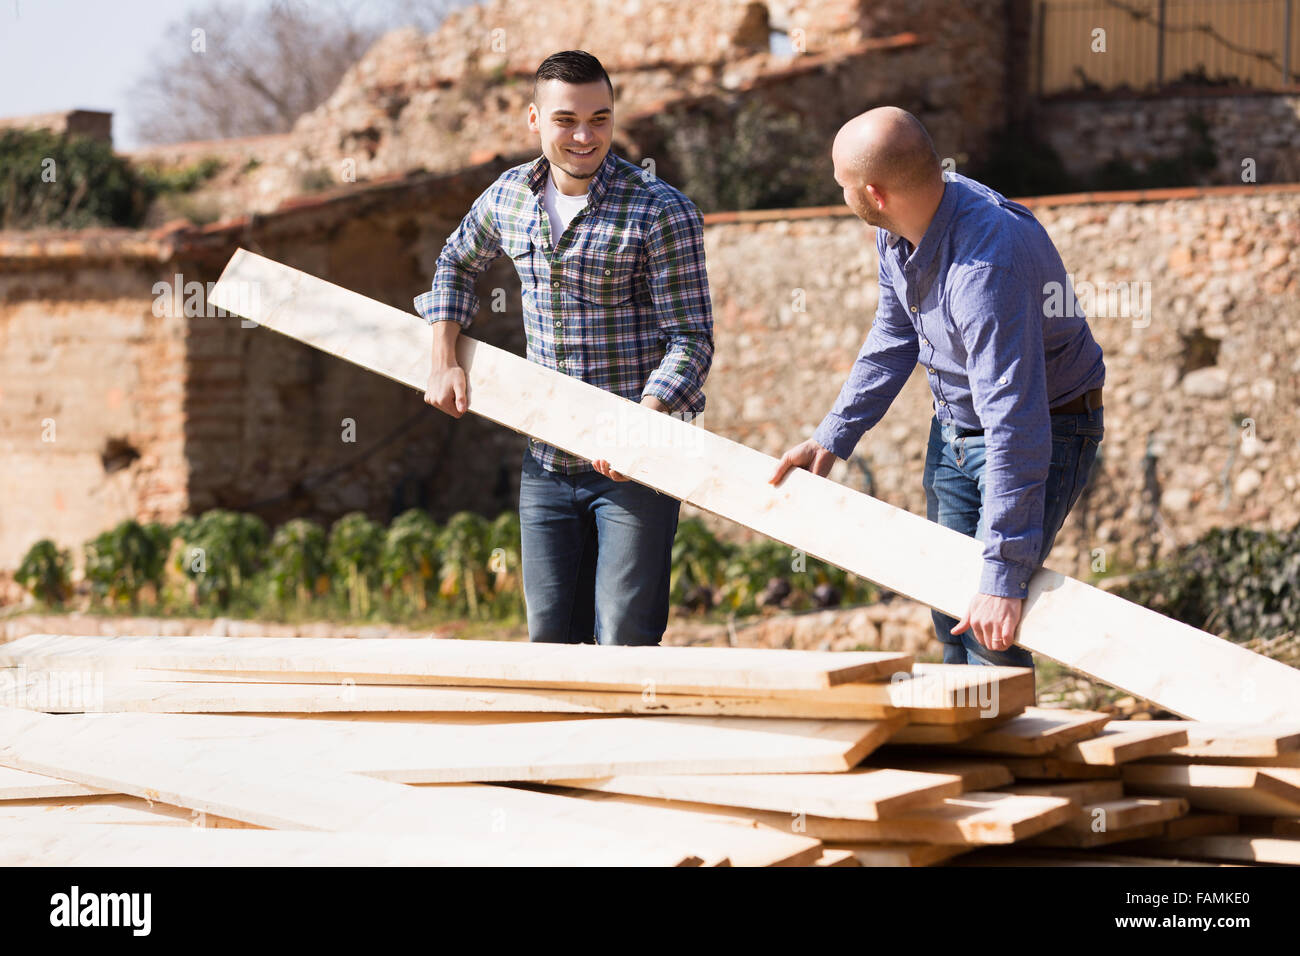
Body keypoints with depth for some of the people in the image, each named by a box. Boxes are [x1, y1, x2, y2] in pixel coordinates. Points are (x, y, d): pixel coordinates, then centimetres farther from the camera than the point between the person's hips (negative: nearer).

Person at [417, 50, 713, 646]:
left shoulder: (661, 212, -12)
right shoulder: (508, 198, 5)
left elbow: (690, 341, -12)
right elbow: (457, 262, 26)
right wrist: (444, 361, 13)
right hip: (546, 462, 5)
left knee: (624, 640, -10)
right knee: (549, 637, 10)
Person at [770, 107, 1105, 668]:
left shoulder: (988, 265, -38)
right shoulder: (899, 231, -10)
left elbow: (1016, 428, -40)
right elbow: (893, 338, 9)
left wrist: (1003, 575, -42)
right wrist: (832, 437, 3)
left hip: (1049, 429, -8)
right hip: (955, 426, 8)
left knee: (989, 629, -16)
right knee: (949, 609, 13)